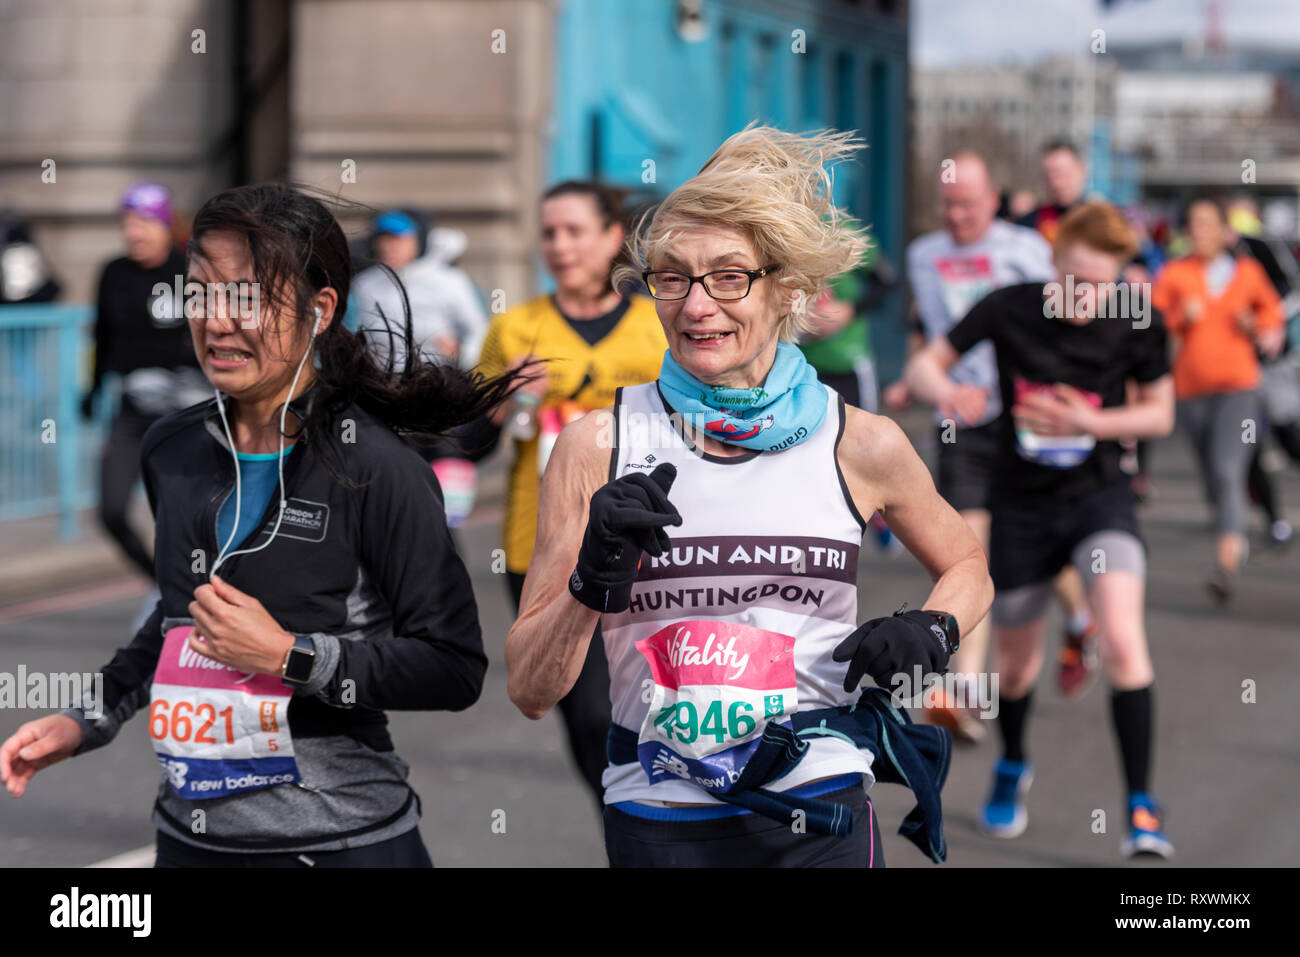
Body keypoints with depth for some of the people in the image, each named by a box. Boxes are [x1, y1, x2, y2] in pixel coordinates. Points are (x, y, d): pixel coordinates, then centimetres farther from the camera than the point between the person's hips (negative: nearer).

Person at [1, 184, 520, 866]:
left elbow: (455, 669, -16)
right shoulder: (172, 450, 4)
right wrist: (89, 720, 15)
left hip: (338, 843, -5)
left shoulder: (374, 468, -15)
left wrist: (287, 656, -20)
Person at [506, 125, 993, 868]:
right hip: (657, 821, 0)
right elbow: (531, 691, -2)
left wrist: (931, 631, -3)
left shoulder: (863, 446, -2)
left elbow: (966, 568, 18)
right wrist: (593, 583, -19)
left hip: (821, 816, 0)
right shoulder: (599, 446, -3)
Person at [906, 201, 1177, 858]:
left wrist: (1090, 421, -17)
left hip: (1099, 496, -1)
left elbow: (1160, 413, 1)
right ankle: (1012, 769, 46)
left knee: (1123, 642, -23)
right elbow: (923, 366, -5)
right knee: (1015, 659, 14)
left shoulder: (1138, 324, -11)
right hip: (1022, 504, 1)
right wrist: (947, 392, -29)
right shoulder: (1008, 309, -13)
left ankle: (1142, 811, -15)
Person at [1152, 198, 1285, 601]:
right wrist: (1182, 317, -16)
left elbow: (1271, 307, 22)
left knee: (1227, 473, -18)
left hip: (1238, 388, -2)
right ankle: (1237, 542, 35)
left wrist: (1258, 328, 2)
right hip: (1191, 389, 2)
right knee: (1213, 480, 10)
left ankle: (1226, 563, -27)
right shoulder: (1174, 274, 2)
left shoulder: (1247, 272, 5)